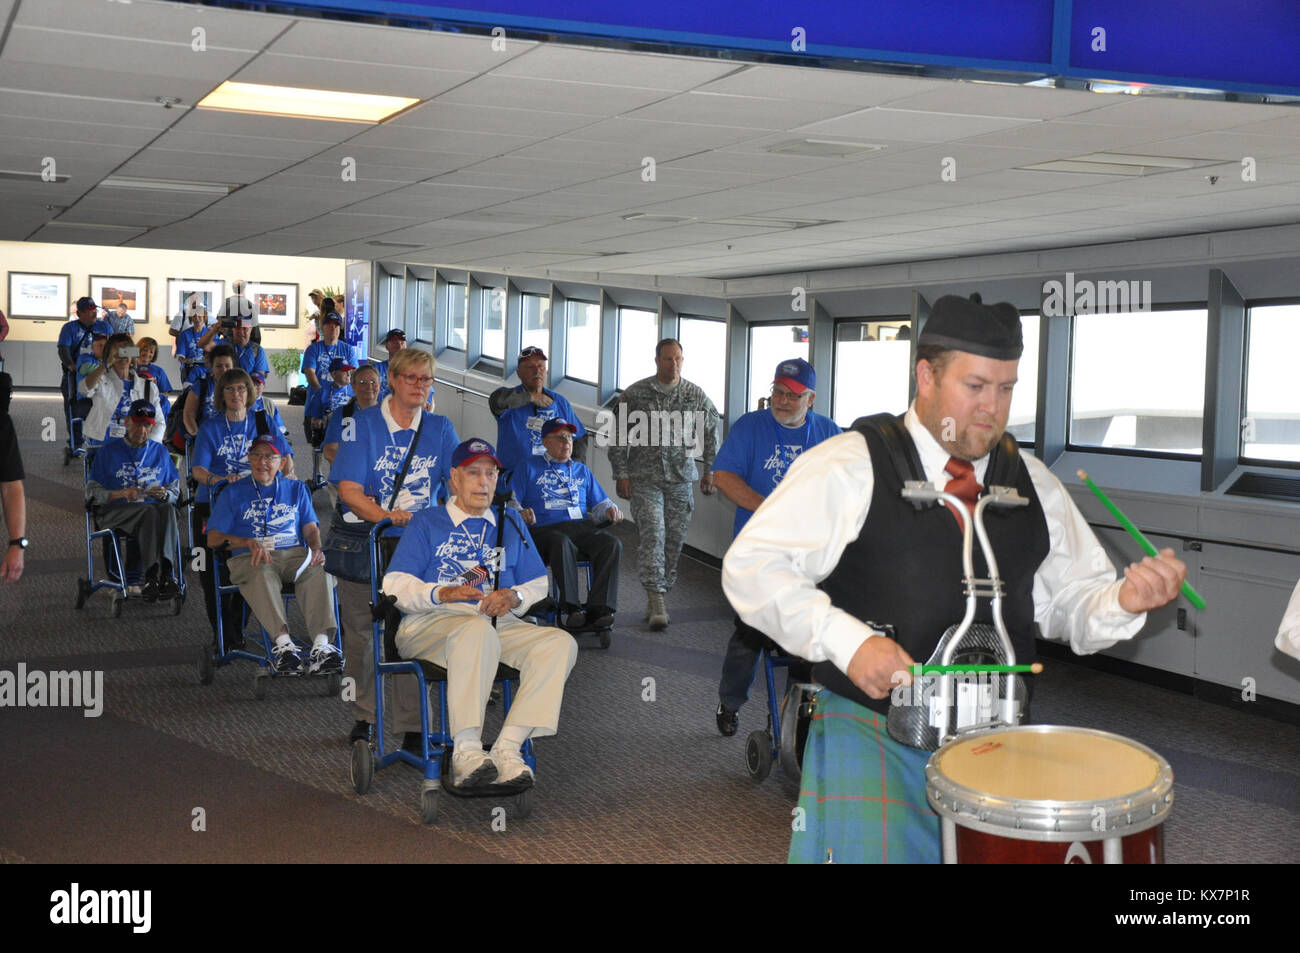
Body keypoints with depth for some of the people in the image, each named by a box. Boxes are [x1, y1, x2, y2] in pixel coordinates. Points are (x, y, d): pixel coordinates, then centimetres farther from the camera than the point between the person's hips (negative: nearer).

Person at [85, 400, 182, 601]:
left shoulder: (160, 452, 18)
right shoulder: (108, 451, 9)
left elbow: (175, 490, 18)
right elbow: (91, 492, 4)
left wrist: (164, 494, -7)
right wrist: (121, 494, -14)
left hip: (154, 508, 2)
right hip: (115, 512, -2)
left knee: (168, 509, -35)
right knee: (149, 512, -36)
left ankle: (164, 571, -52)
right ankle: (154, 575, -48)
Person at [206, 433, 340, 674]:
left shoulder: (296, 489, 25)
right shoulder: (233, 493, 17)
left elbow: (310, 527, 14)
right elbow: (213, 539, 8)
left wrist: (316, 548, -10)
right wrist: (249, 543, -11)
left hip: (295, 554, 1)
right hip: (249, 558, -1)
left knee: (319, 568, -33)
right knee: (263, 573, -38)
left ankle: (321, 643, -47)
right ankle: (283, 642, -52)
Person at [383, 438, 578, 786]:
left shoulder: (510, 524, 27)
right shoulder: (427, 522, 16)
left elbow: (539, 584, 20)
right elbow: (394, 585, 4)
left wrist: (515, 596, -4)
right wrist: (442, 593, -15)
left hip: (501, 623, 4)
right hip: (430, 624, -4)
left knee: (561, 642, -26)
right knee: (478, 629, -40)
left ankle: (507, 747, -35)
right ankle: (466, 751, -42)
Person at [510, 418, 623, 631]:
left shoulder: (581, 470, 30)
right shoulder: (529, 467, 19)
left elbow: (599, 504, 27)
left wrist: (610, 510, 4)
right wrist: (520, 513, -13)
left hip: (581, 527, 4)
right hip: (545, 529, -3)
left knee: (612, 544, -28)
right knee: (563, 544, -40)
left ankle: (598, 608, -36)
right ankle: (571, 608, -44)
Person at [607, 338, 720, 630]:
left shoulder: (696, 395, 6)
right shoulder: (635, 394, -1)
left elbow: (711, 432, 15)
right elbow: (618, 436, 1)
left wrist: (709, 471, 10)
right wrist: (622, 474, -4)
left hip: (681, 479, 3)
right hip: (645, 479, -3)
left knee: (675, 538, 4)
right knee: (652, 534, -13)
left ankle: (659, 593, 16)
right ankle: (656, 599, -15)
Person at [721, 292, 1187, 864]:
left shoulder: (1032, 483, 12)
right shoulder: (848, 467, -5)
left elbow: (1071, 602, 13)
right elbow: (752, 566, -10)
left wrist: (1124, 600, -10)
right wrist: (846, 639, -21)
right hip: (873, 728, -4)